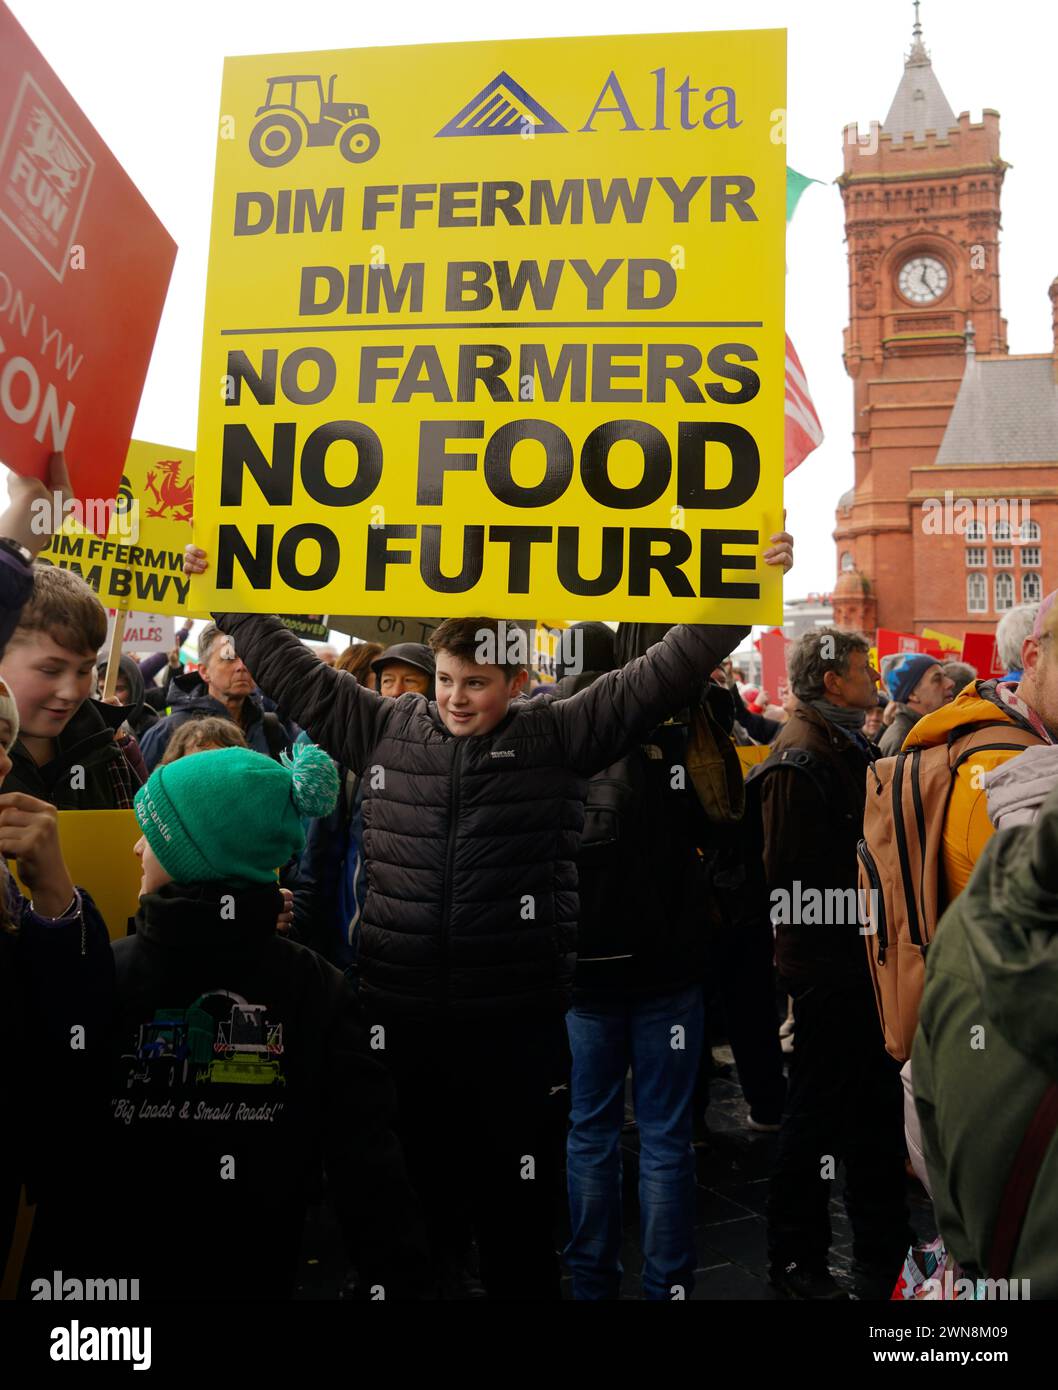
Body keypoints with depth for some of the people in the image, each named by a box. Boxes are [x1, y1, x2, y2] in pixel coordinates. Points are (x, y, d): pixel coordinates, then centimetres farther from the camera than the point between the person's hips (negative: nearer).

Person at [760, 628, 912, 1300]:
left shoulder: (851, 745, 13)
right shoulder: (802, 755, -19)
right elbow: (795, 871, -25)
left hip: (862, 958, 10)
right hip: (828, 962, -9)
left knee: (877, 1104, 20)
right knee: (819, 1112, 5)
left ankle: (883, 1250, 38)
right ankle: (797, 1258, 25)